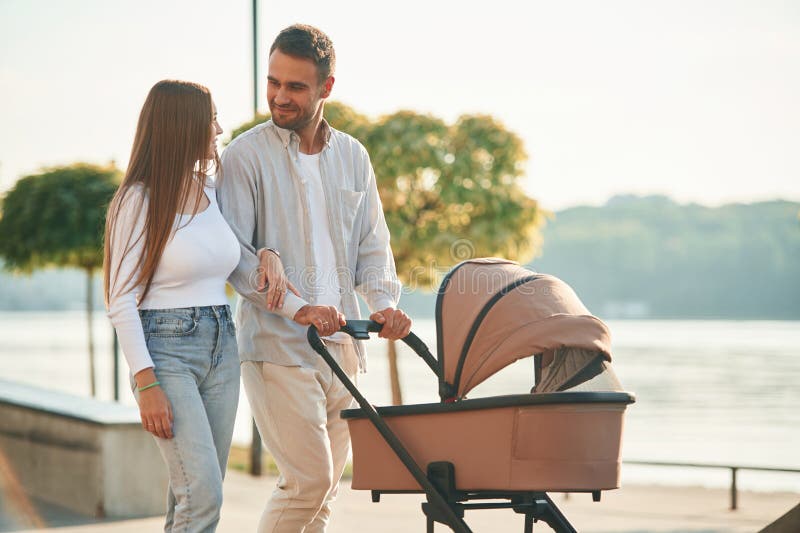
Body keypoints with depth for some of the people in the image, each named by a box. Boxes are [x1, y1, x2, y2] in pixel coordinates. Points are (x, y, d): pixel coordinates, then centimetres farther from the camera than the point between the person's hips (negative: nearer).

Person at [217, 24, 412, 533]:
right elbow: (233, 253, -10)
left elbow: (372, 243, 14)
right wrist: (298, 307, -21)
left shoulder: (352, 156, 12)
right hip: (277, 345, -5)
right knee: (309, 479, -13)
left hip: (341, 343, 6)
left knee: (325, 484, 9)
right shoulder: (246, 155, -4)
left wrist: (384, 301, -6)